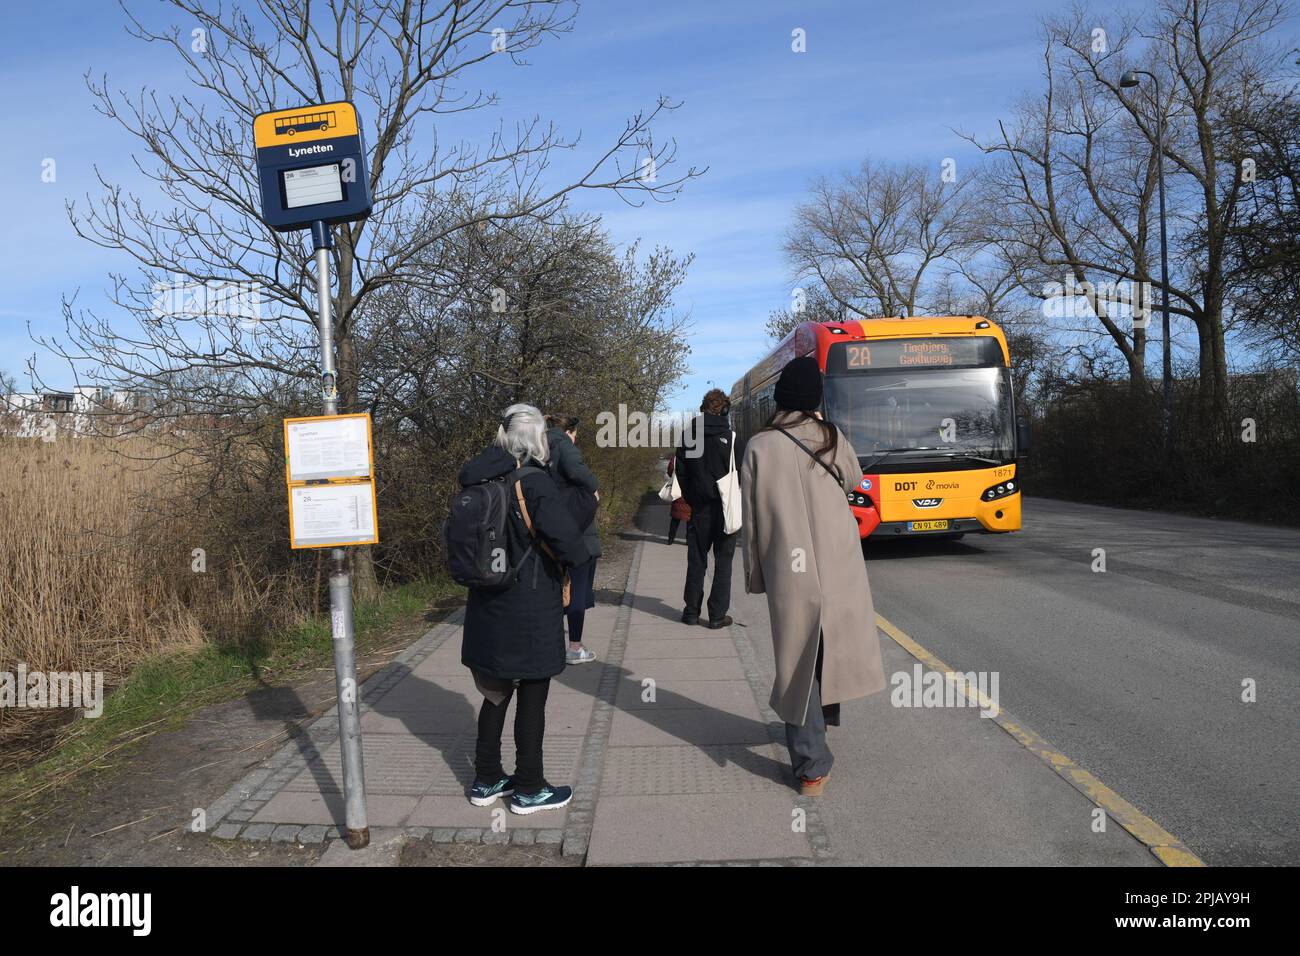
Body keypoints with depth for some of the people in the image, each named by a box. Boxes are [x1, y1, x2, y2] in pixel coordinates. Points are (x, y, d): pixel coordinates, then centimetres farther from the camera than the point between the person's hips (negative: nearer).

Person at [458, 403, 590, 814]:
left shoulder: (482, 480, 1)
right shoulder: (535, 482, -19)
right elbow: (566, 538, -29)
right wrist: (579, 557, -8)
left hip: (488, 607, 7)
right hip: (531, 611, -7)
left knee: (496, 692, 19)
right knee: (532, 698, 8)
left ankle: (487, 781, 30)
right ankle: (529, 790, 19)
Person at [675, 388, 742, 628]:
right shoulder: (729, 437, -9)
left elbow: (681, 471, 2)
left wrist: (690, 499, 10)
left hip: (699, 507, 3)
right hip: (725, 508, -3)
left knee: (696, 560, 12)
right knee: (723, 560, 5)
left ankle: (691, 610, 18)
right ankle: (718, 615, 5)